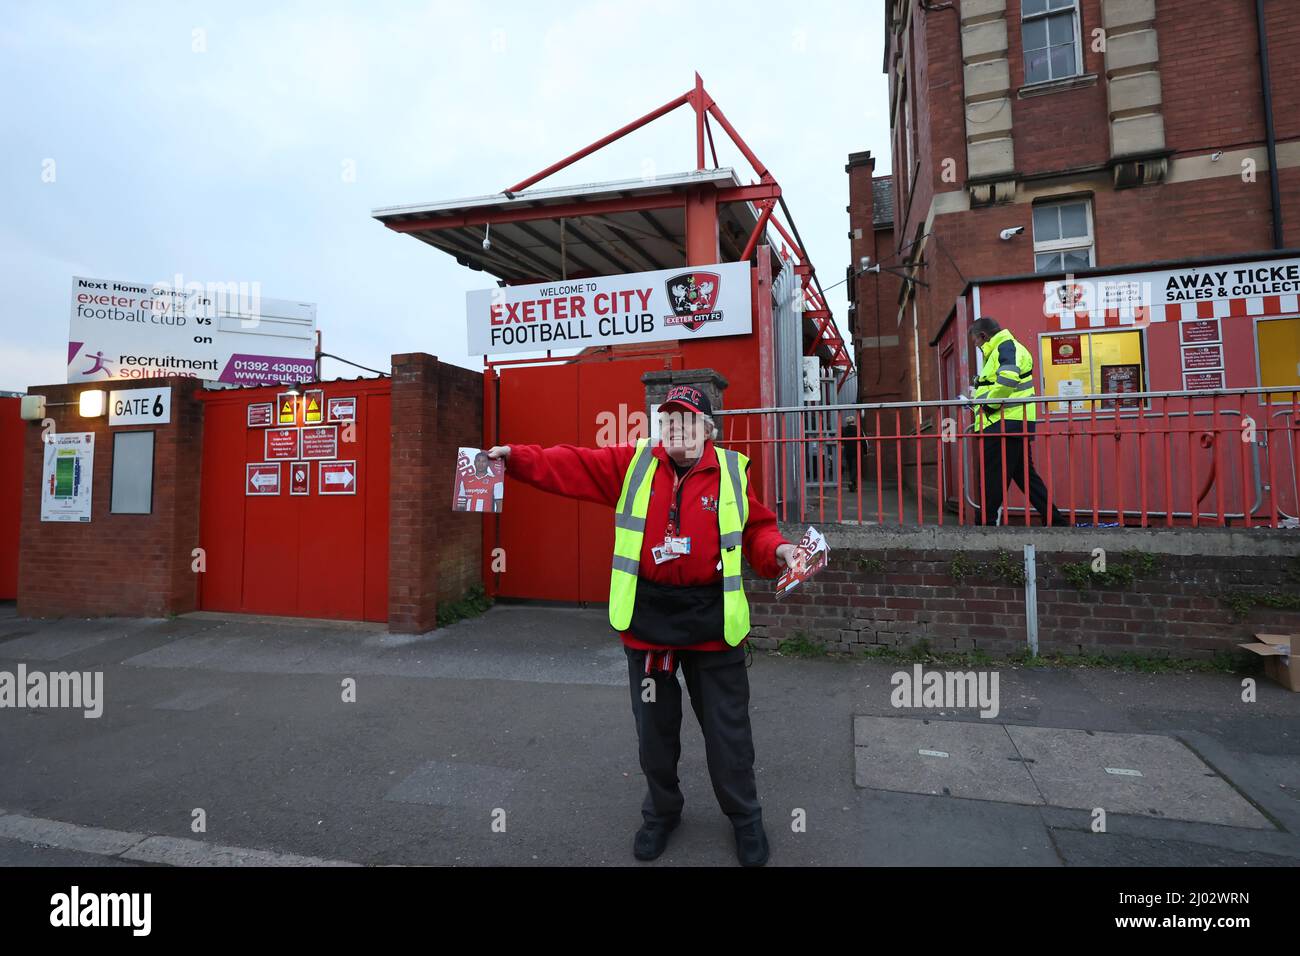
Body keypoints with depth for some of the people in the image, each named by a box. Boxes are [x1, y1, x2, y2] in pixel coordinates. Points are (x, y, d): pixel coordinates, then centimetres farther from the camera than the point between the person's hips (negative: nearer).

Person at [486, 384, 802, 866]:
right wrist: (515, 457, -12)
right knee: (654, 727, 19)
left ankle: (745, 818, 40)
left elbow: (758, 528, 5)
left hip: (713, 621, -1)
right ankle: (661, 811, 45)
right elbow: (570, 465, -3)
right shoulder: (632, 463, -1)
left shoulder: (731, 471, -2)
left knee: (728, 731, 13)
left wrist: (777, 551, -14)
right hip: (647, 616, 1)